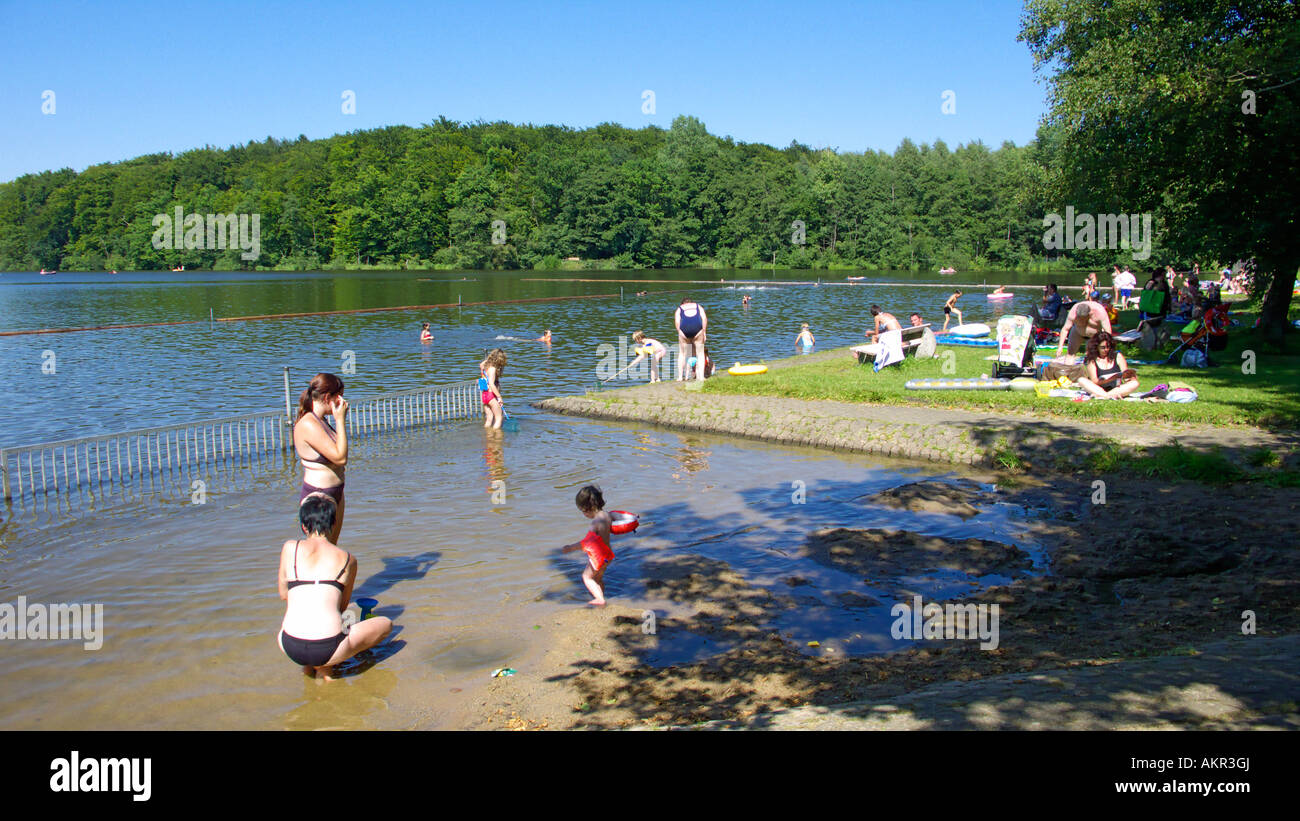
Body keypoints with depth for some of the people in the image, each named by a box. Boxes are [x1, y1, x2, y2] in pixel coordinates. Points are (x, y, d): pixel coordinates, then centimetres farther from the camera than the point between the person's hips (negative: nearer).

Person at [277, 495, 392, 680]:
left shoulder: (290, 548, 7)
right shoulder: (348, 559, 8)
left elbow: (283, 594, 19)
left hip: (290, 648, 3)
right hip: (329, 649, -3)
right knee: (386, 623, 23)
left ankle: (309, 665, 17)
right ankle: (325, 667, 9)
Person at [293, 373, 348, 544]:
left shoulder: (318, 420, 9)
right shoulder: (308, 425, -22)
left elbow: (338, 453, 16)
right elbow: (340, 457, -24)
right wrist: (340, 420, -19)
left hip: (334, 493, 10)